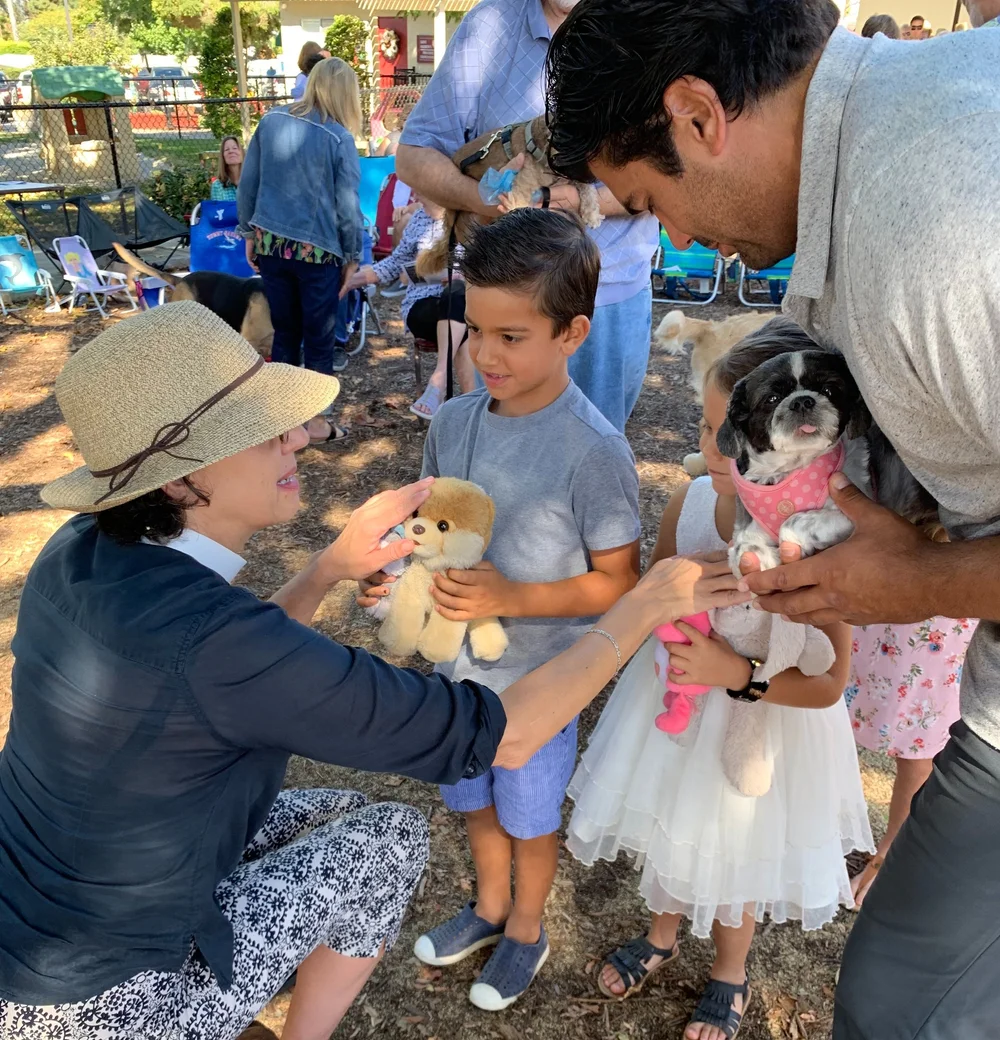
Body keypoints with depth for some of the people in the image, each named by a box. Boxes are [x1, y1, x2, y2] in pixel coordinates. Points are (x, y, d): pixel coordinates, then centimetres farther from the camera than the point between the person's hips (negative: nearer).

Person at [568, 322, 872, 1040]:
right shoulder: (691, 502, -14)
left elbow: (827, 684, -21)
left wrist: (737, 672, -34)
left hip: (763, 728, -4)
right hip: (676, 709, 4)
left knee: (735, 857, 21)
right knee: (670, 834, 26)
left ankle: (730, 975, 54)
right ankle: (663, 935, 59)